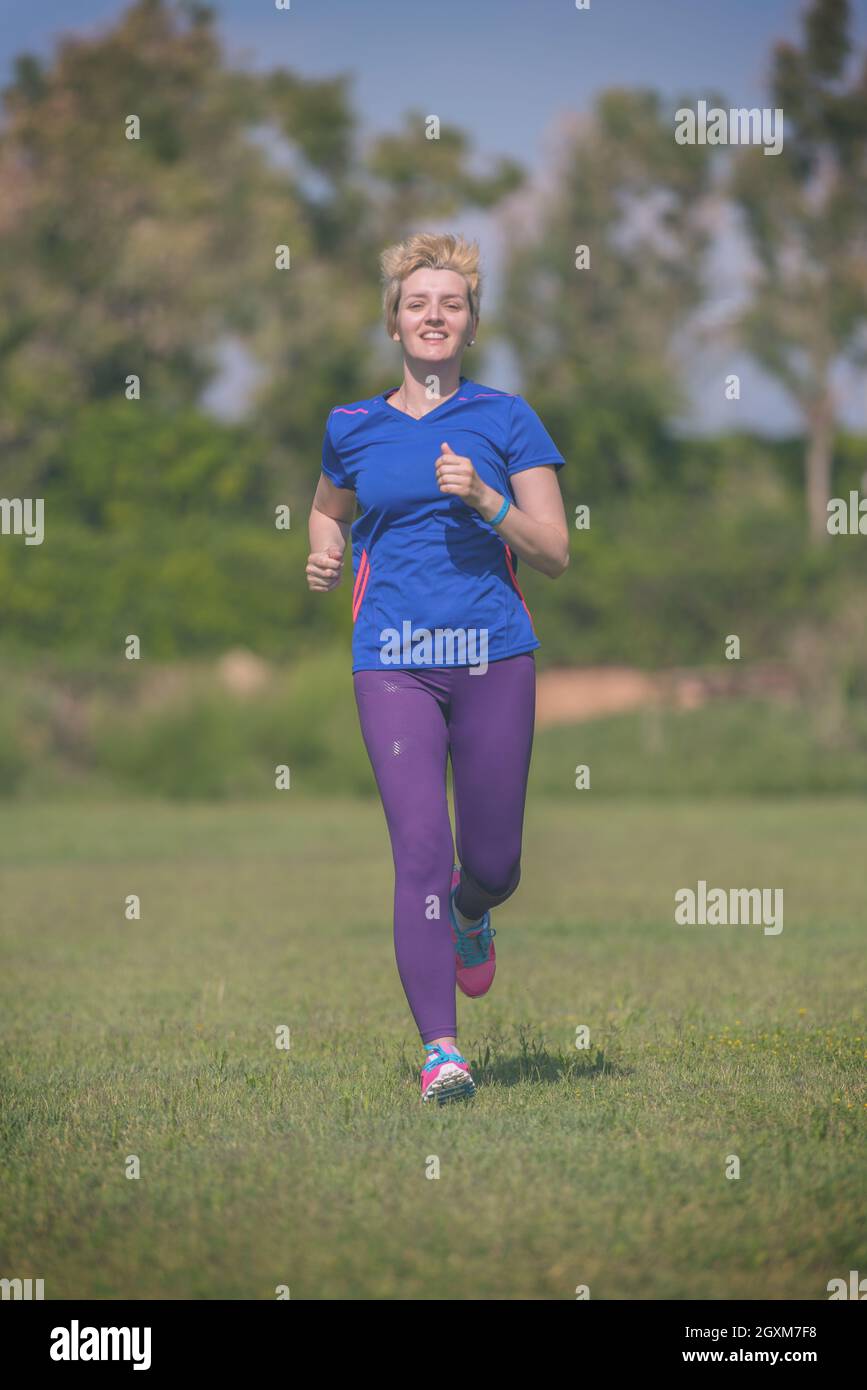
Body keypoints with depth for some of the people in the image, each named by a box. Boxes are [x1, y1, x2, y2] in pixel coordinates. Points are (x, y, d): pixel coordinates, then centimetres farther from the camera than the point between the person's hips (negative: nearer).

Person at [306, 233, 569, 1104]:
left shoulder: (506, 420, 5)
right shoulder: (352, 428, 10)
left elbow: (554, 556, 1)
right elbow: (328, 511, 29)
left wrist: (484, 499, -15)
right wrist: (323, 558, 7)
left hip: (493, 652, 0)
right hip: (393, 661, 0)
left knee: (492, 864, 6)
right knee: (419, 850, -14)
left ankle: (470, 916, 44)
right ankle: (440, 1049, -12)